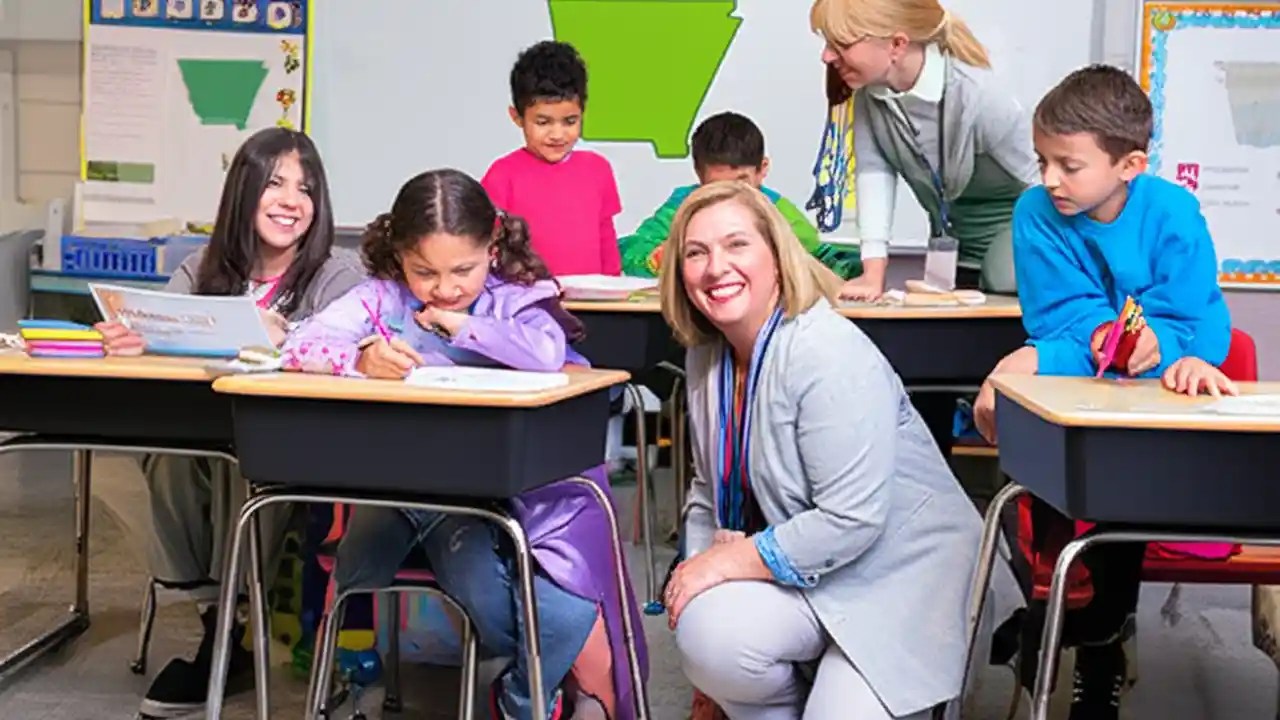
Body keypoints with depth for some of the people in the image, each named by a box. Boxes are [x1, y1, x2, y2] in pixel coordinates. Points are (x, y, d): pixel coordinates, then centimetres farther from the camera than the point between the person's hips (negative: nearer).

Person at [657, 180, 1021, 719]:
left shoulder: (830, 355, -22)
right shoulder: (706, 355, 3)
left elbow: (852, 520, -27)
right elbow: (709, 492, 11)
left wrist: (730, 563, -19)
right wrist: (701, 567, -7)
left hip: (901, 574, -6)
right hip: (810, 570, 6)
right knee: (706, 632, -25)